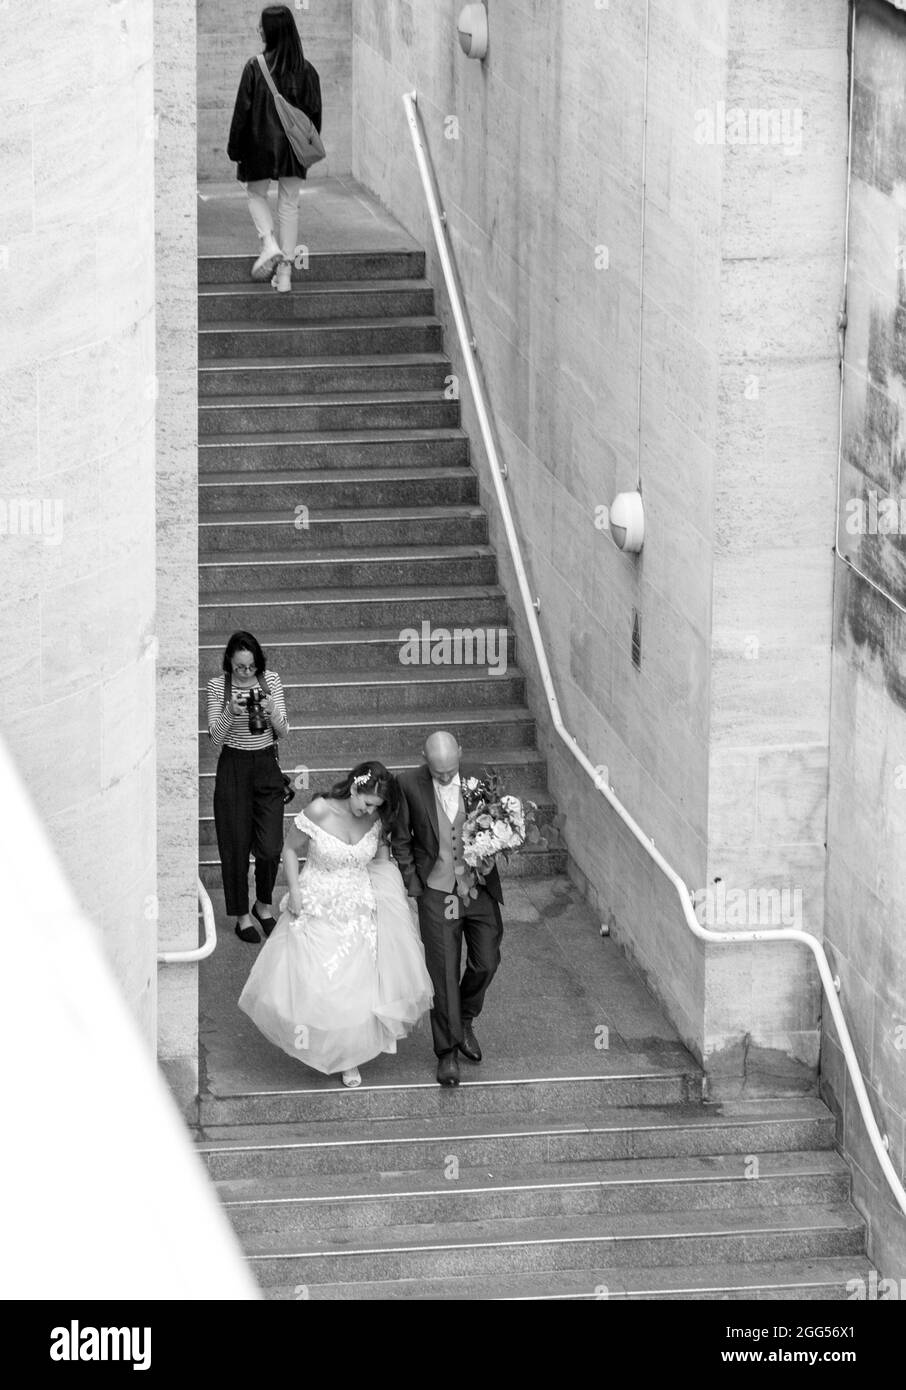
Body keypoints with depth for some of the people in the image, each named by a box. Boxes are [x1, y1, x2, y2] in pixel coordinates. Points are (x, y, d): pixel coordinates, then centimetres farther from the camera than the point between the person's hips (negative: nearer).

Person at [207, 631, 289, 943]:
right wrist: (230, 712, -25)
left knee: (270, 846, -2)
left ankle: (264, 905, 23)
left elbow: (283, 731, 1)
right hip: (233, 768, -1)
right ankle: (242, 916, 17)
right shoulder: (217, 686, -5)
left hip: (267, 767, 1)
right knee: (236, 845, 3)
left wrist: (271, 712, -20)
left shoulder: (271, 681, 0)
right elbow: (215, 737, -7)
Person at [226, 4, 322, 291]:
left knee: (256, 194, 19)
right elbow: (315, 110, 2)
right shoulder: (305, 70, -3)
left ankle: (269, 244, -5)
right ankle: (285, 270, 9)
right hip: (294, 148, 3)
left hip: (261, 144, -3)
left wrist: (235, 147, 0)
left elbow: (243, 109, -10)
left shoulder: (255, 67, -13)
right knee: (289, 204, 10)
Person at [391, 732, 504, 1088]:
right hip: (437, 893, -2)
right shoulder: (409, 785, -10)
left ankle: (464, 1022, 37)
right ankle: (447, 1052, 10)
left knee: (486, 962, 8)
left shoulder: (477, 779, -6)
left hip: (480, 887, 2)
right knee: (443, 972, 0)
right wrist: (412, 885, -3)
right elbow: (401, 841, 1)